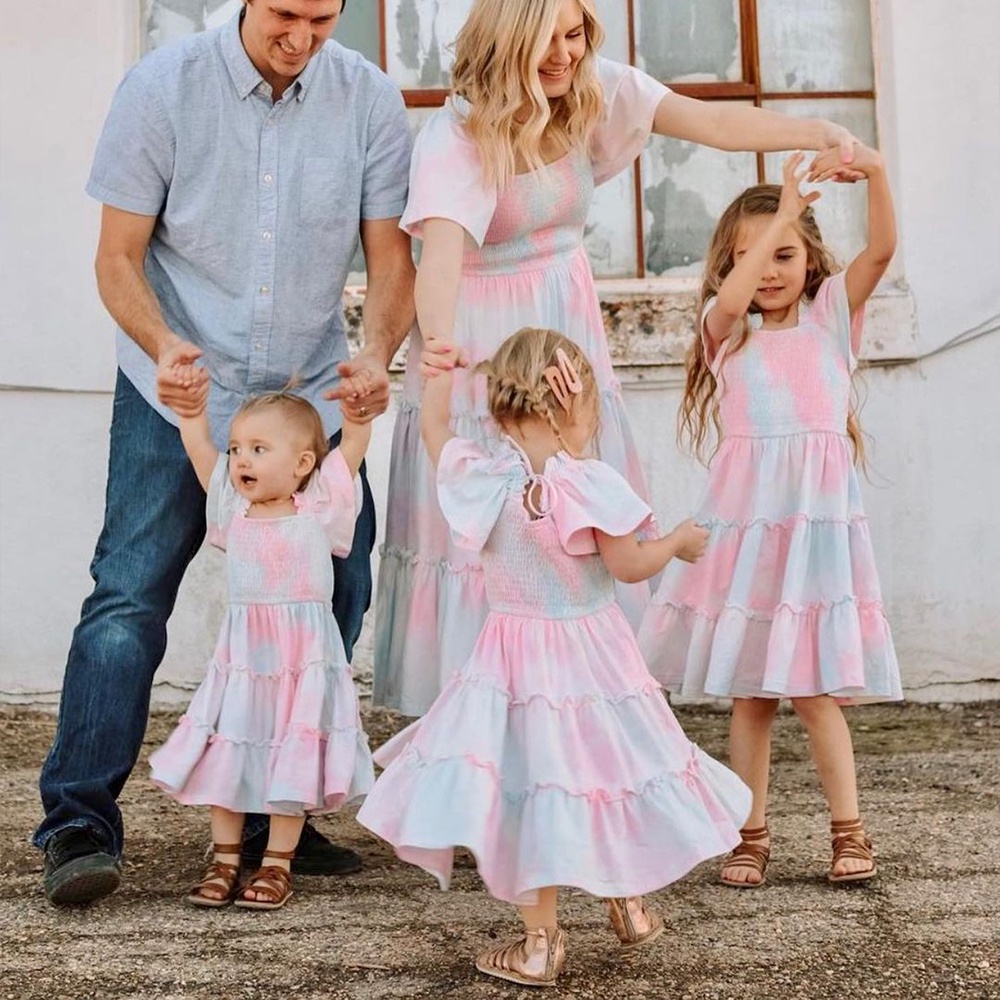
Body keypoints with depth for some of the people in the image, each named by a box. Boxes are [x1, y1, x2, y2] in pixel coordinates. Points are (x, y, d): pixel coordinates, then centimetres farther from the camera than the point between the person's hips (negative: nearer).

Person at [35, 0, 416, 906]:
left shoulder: (369, 100, -4)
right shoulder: (163, 87, -9)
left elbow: (390, 258, -3)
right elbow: (118, 258, -8)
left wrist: (376, 354, -23)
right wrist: (164, 345, -27)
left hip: (311, 397, 3)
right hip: (178, 396, -3)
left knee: (331, 601, 3)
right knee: (129, 598, -10)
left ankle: (273, 821, 17)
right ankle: (80, 823, -2)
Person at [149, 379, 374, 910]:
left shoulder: (319, 508, -1)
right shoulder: (232, 509, 8)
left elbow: (353, 443, -3)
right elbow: (198, 446, 10)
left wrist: (359, 402, -16)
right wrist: (189, 401, 4)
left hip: (304, 654, -3)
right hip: (241, 652, 3)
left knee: (292, 761, 2)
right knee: (226, 756, 6)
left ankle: (278, 863, 13)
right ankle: (224, 859, 18)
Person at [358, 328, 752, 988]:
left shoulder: (481, 474, -6)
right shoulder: (589, 484, -17)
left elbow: (435, 431, 14)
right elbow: (629, 566, -12)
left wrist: (440, 376, 26)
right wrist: (678, 542, 5)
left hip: (514, 655, 2)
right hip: (592, 652, -2)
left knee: (532, 785, 7)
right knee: (602, 767, 17)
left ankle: (542, 940, 12)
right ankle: (631, 905, 33)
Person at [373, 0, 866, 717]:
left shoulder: (595, 91, -3)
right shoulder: (457, 134, -17)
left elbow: (712, 122, -9)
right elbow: (442, 247, -33)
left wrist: (820, 133, -24)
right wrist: (440, 342, -51)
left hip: (569, 331, 5)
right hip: (480, 345, -5)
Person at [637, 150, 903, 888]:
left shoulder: (830, 314, 9)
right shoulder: (727, 328, 8)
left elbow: (881, 252, -6)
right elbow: (731, 297, -16)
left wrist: (876, 173, -21)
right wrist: (784, 209, -14)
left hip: (818, 516, -1)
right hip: (746, 518, 1)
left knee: (814, 687, -2)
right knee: (748, 691, 6)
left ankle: (849, 829, 13)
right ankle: (752, 835, 17)